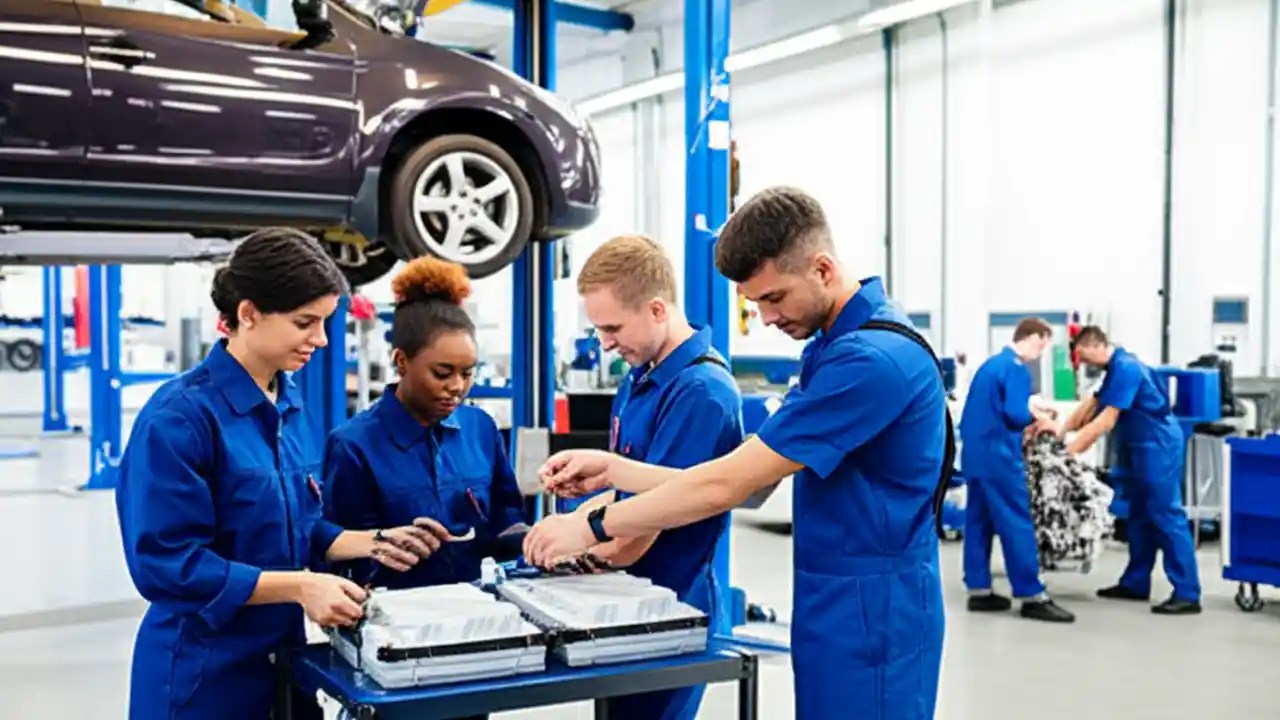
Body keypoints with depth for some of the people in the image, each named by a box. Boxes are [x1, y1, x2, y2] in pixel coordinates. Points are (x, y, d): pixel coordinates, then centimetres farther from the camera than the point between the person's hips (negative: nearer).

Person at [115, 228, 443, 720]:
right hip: (203, 671, -7)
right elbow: (167, 563, -22)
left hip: (280, 655, 7)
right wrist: (299, 587, -26)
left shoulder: (288, 405, 5)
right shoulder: (180, 415, -20)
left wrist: (371, 544, -3)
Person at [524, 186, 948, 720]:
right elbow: (751, 481, 8)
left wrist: (592, 527, -15)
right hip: (838, 606, 9)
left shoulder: (870, 358, -23)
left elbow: (729, 484, -23)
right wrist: (613, 470, 0)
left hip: (869, 612, -9)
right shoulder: (836, 343, 11)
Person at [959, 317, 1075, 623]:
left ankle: (979, 590, 14)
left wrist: (1030, 418, 14)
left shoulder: (992, 363, 16)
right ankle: (1032, 596, -2)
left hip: (975, 451, 9)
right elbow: (1015, 414, -22)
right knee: (1016, 522, -5)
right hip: (997, 454, -9)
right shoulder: (1016, 368, -12)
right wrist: (1040, 419, -3)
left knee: (979, 520, 10)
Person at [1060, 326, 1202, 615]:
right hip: (1142, 448, 11)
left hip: (1158, 447, -11)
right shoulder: (1117, 367, 13)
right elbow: (1093, 404, 20)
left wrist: (1069, 451, -19)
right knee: (1140, 515, 14)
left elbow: (1106, 421, -22)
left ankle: (1187, 593, -9)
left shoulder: (1125, 368, -19)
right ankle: (1135, 583, 21)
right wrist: (1061, 431, 12)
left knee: (1166, 515, -10)